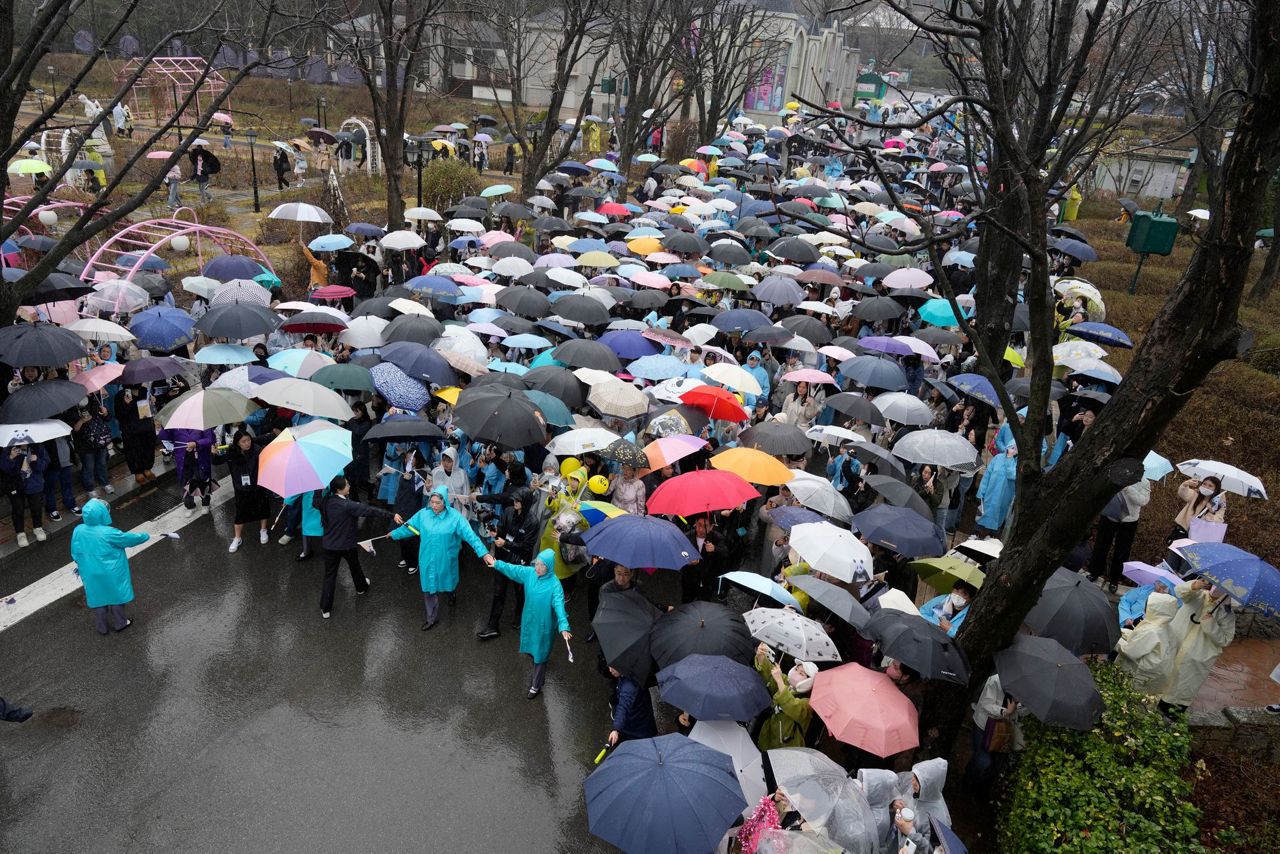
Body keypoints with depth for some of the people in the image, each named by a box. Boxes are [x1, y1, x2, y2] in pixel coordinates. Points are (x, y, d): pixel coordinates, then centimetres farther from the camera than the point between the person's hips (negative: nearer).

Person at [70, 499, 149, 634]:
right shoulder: (108, 533, -30)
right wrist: (145, 536, 4)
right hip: (111, 574, -4)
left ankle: (101, 627, 40)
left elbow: (75, 553, -1)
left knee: (98, 598, 23)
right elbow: (129, 539, -15)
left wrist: (81, 566, 18)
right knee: (115, 597, 20)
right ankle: (120, 623, 38)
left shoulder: (78, 531, -14)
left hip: (91, 575, 4)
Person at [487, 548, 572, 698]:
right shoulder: (529, 573, -13)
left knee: (540, 654, 11)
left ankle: (536, 686, 32)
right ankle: (539, 674, 53)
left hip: (544, 625, -6)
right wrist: (496, 564, 17)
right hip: (529, 620, 6)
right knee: (531, 650, 24)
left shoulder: (554, 584, -30)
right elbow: (512, 569, 5)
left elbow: (559, 605, -38)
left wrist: (563, 627, -50)